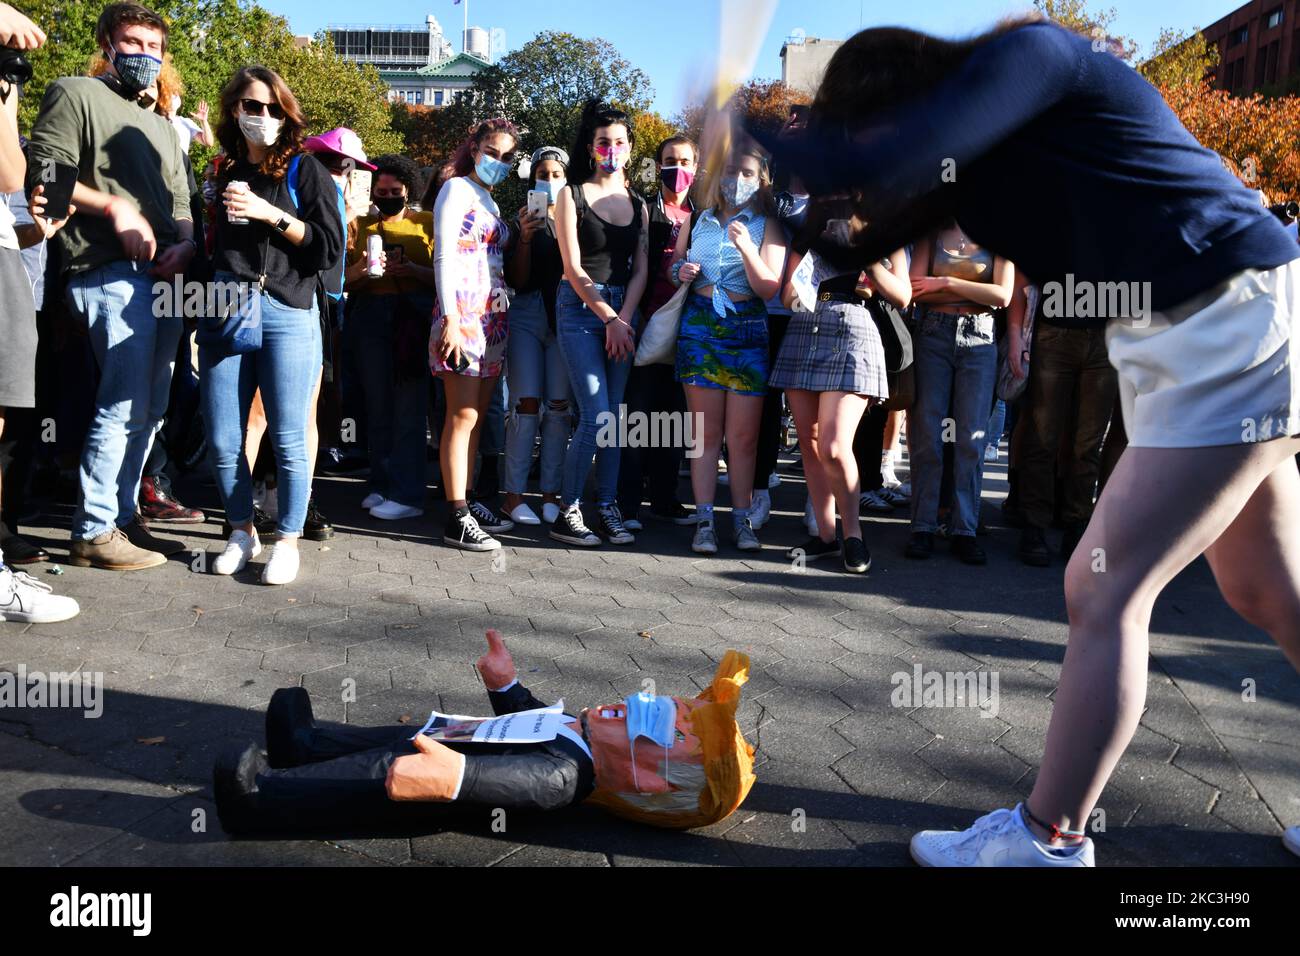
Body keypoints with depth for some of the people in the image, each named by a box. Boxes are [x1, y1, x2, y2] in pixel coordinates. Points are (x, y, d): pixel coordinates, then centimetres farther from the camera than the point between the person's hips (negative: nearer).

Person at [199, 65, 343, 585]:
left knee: (288, 439, -3)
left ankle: (288, 540, 11)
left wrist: (271, 214, -11)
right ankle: (242, 532, 20)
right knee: (223, 440, 2)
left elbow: (331, 247, -4)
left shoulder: (304, 169, 5)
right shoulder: (225, 171, 17)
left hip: (287, 313, -4)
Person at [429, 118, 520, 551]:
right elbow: (444, 256, -11)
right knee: (462, 417, -10)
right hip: (462, 315, -8)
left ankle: (466, 501, 16)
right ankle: (457, 519, -8)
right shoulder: (457, 189, -1)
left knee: (476, 417, 9)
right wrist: (450, 319, -19)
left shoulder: (491, 202, 22)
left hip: (492, 317, 8)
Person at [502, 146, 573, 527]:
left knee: (560, 406, -2)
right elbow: (518, 281, 1)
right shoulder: (522, 218, 7)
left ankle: (551, 493, 5)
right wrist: (525, 237, -10)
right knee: (526, 403, -7)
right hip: (527, 315, -1)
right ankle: (514, 493, -2)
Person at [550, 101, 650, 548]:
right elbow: (573, 268, -6)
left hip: (623, 310, 5)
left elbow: (640, 270, 8)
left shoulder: (638, 203, 14)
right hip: (581, 309, -4)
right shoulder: (572, 195, 1)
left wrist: (624, 319, -7)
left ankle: (607, 508, 12)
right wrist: (609, 319, -11)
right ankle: (568, 513, -1)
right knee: (597, 415, -13)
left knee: (614, 415, 4)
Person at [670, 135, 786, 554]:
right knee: (706, 432, 1)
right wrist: (681, 272, -1)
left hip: (748, 330, -1)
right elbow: (675, 265, 23)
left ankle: (742, 519, 7)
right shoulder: (697, 221, 11)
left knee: (744, 435, -2)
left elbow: (769, 287, -4)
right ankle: (704, 521, 4)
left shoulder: (766, 226, 5)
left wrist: (746, 248, -19)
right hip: (700, 326, 1)